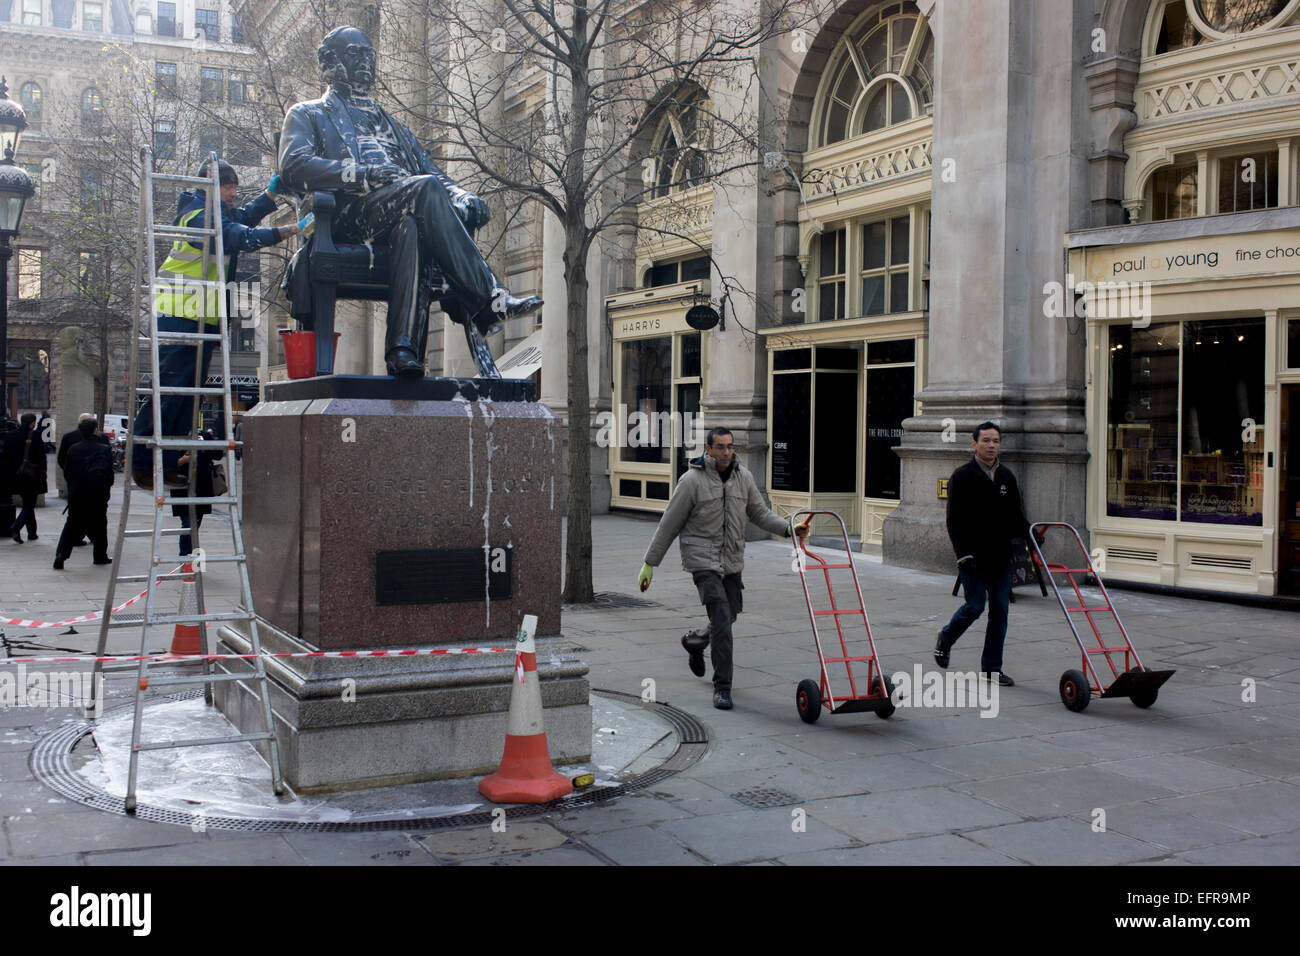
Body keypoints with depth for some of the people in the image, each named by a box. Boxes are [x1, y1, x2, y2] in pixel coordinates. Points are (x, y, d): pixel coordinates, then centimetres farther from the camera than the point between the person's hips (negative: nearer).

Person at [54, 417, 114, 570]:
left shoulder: (73, 448, 4)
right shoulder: (104, 449, -8)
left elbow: (66, 473, 9)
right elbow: (109, 473, -9)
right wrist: (107, 488, 9)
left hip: (76, 494, 3)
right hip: (97, 494, -3)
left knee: (72, 524, 11)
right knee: (99, 523, 12)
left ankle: (61, 554, -5)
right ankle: (100, 556, 19)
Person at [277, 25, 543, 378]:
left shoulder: (386, 122, 41)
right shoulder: (308, 115, 26)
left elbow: (428, 168, 27)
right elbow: (293, 166, 3)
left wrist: (459, 195, 2)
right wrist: (363, 174, -13)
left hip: (403, 210, 3)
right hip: (351, 216, -3)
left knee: (410, 226, -37)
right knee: (425, 188, -33)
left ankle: (404, 349, -50)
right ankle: (487, 299, -40)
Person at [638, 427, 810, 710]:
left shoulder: (743, 477, 4)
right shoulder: (693, 480, -10)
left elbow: (760, 512, 13)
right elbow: (669, 525, -5)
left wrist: (788, 528, -5)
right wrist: (649, 564, -3)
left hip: (732, 560, 6)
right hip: (703, 559, -6)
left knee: (728, 617, 15)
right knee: (722, 618, -16)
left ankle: (695, 642, 47)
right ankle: (722, 687, -8)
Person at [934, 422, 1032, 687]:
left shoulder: (1007, 477, 12)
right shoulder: (962, 477, -5)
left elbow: (1015, 516, 17)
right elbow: (955, 521, -8)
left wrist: (1030, 533, -3)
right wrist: (964, 554, -16)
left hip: (1001, 556, 5)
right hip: (973, 557, -5)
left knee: (1000, 610, 4)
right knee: (975, 606, -7)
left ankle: (992, 668, 12)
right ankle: (945, 640, 21)